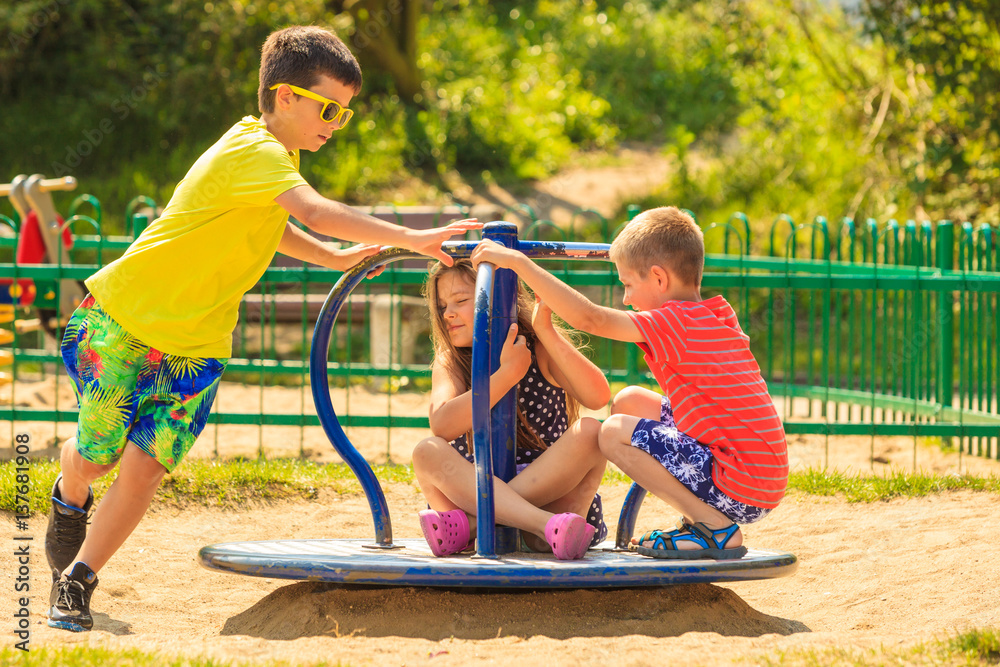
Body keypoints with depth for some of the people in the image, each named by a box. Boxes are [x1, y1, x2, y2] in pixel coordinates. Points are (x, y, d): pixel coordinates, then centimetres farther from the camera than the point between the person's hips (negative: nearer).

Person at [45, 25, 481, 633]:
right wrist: (411, 239, -43)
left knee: (145, 465, -9)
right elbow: (316, 213, -40)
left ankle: (76, 581, 3)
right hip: (123, 317, -7)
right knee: (98, 454, 5)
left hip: (195, 345, 7)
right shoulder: (253, 151, -23)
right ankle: (70, 498, 41)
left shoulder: (276, 156, 7)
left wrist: (337, 259, 14)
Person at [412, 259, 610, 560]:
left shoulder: (540, 350, 1)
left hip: (550, 487, -1)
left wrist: (547, 332, -24)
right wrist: (508, 372, -21)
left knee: (589, 432, -26)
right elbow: (442, 426, -18)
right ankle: (547, 525, -48)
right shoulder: (450, 363, 5)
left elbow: (598, 397, -18)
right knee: (427, 452, -25)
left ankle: (467, 527, -36)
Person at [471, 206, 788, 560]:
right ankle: (698, 519, 13)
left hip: (744, 492, -9)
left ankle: (719, 531, -8)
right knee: (628, 401, 14)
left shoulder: (676, 323, -14)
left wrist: (519, 262, -18)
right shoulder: (717, 314, 13)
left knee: (616, 431, -10)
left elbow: (588, 318, -21)